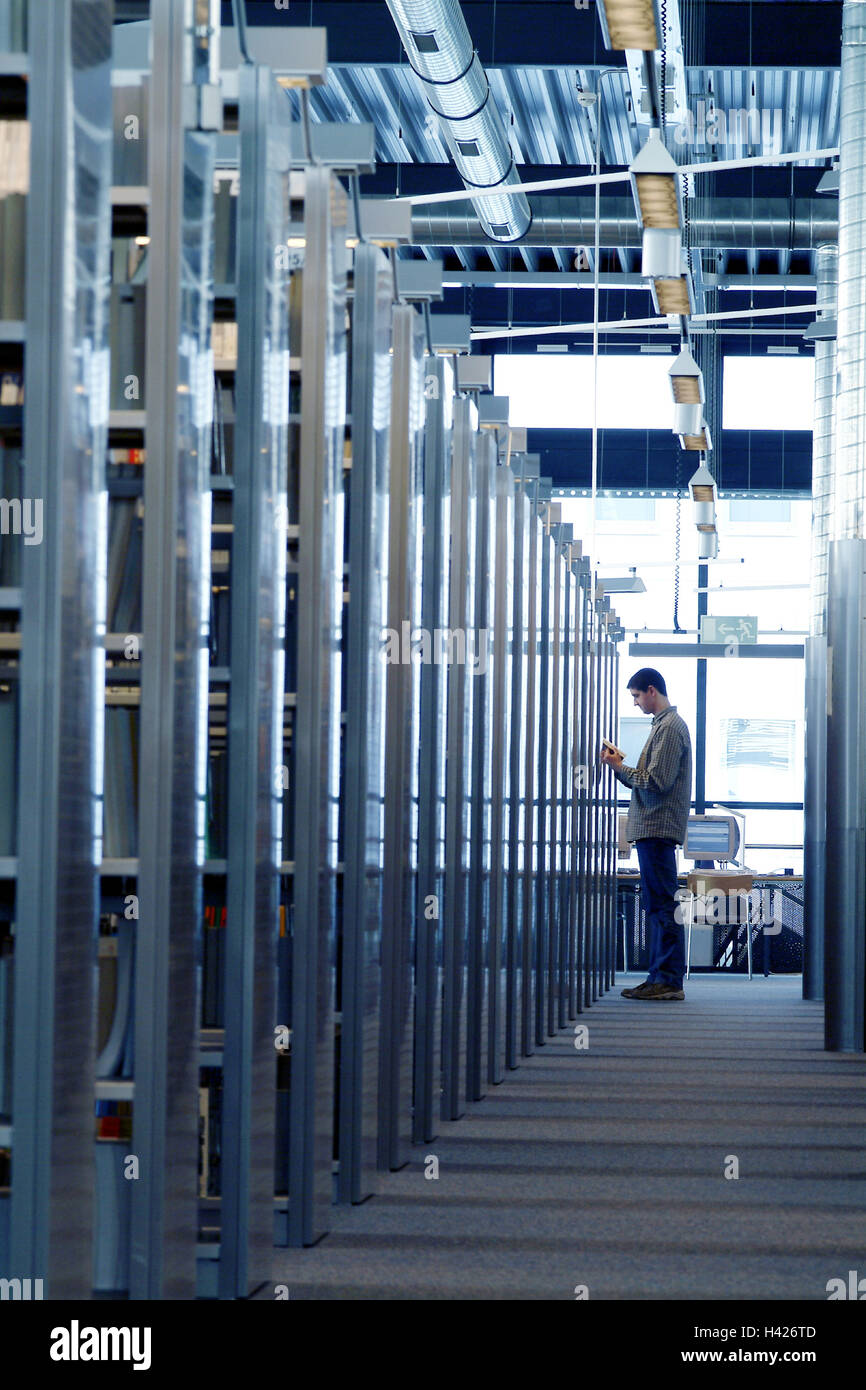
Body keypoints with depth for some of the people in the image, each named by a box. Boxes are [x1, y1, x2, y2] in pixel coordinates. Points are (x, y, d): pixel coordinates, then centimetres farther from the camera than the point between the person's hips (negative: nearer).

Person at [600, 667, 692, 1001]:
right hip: (654, 828, 11)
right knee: (657, 905, 11)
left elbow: (656, 782, -18)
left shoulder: (670, 728, -11)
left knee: (661, 905, -10)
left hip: (658, 828, -11)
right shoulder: (664, 725, 21)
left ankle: (669, 980, -11)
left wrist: (620, 768, -9)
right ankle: (661, 978, 14)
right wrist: (622, 768, 11)